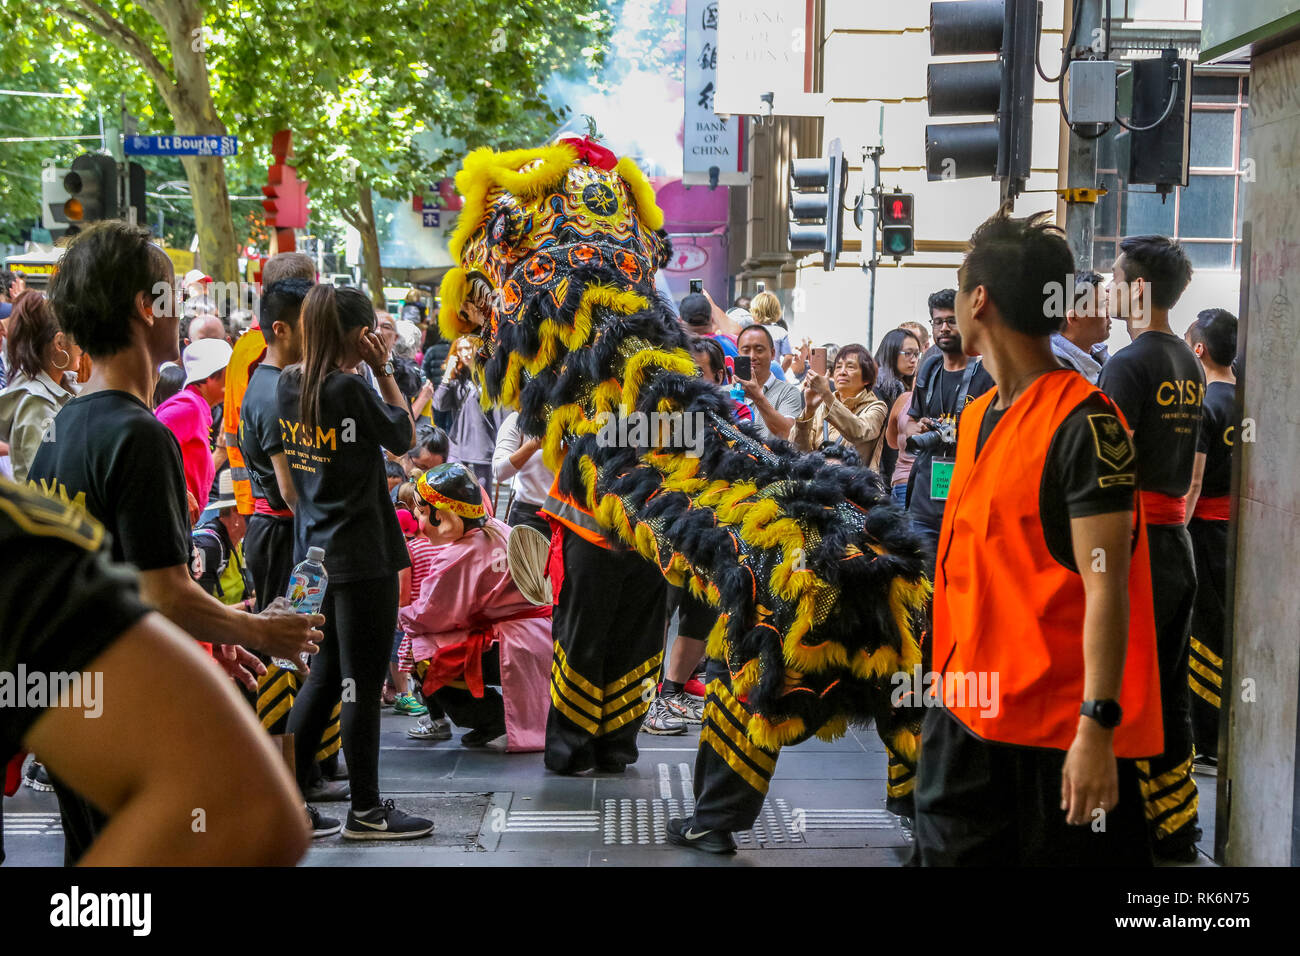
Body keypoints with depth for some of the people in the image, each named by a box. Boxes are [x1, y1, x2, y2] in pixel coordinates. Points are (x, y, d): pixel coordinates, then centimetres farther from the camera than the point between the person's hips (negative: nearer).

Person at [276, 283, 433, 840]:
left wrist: (363, 370, 9)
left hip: (315, 552, 8)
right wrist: (383, 370, -4)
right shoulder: (350, 389, -17)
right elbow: (403, 438, -6)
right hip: (362, 557, -8)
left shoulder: (290, 384, 4)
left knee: (325, 676, 18)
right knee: (363, 684, 1)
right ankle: (366, 811, 10)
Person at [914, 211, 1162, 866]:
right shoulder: (976, 417, 11)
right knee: (948, 853, 11)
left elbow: (1106, 587, -19)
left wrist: (1097, 727, -23)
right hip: (964, 714, 8)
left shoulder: (1082, 424, -15)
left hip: (1060, 732, -8)